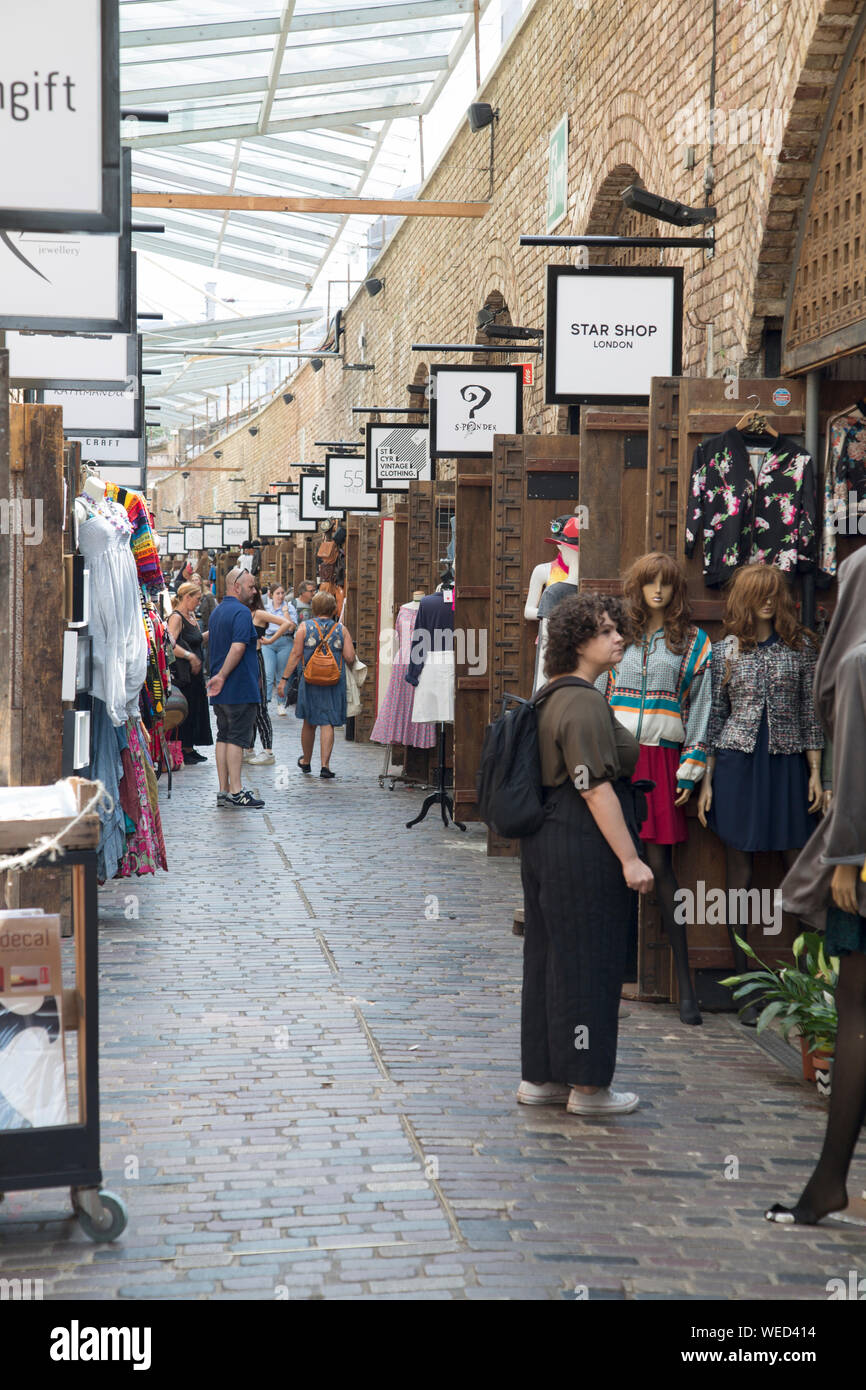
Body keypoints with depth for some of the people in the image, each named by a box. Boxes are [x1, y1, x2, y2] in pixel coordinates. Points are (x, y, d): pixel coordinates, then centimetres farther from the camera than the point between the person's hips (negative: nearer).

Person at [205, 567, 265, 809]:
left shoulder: (216, 612, 17)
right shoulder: (241, 612, -13)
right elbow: (238, 647, -24)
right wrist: (222, 676, -20)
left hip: (221, 690, 9)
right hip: (240, 688, -9)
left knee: (223, 736, 9)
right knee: (237, 737, -7)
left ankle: (224, 791, 10)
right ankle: (235, 792, -8)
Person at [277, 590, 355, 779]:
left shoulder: (305, 627, -1)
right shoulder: (342, 629, 0)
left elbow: (296, 654, -6)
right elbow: (350, 657, -5)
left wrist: (284, 679, -3)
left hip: (310, 681, 1)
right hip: (334, 683, -1)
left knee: (309, 722, 15)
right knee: (327, 724, 0)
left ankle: (306, 761, 31)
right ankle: (325, 765, -9)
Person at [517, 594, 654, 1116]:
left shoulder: (555, 697, 14)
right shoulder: (584, 702, -17)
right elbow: (596, 788, -22)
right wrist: (630, 858, -21)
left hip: (547, 838, 10)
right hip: (584, 846, -10)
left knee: (552, 957, 15)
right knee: (588, 959, -1)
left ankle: (541, 1077, 23)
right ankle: (587, 1087, 8)